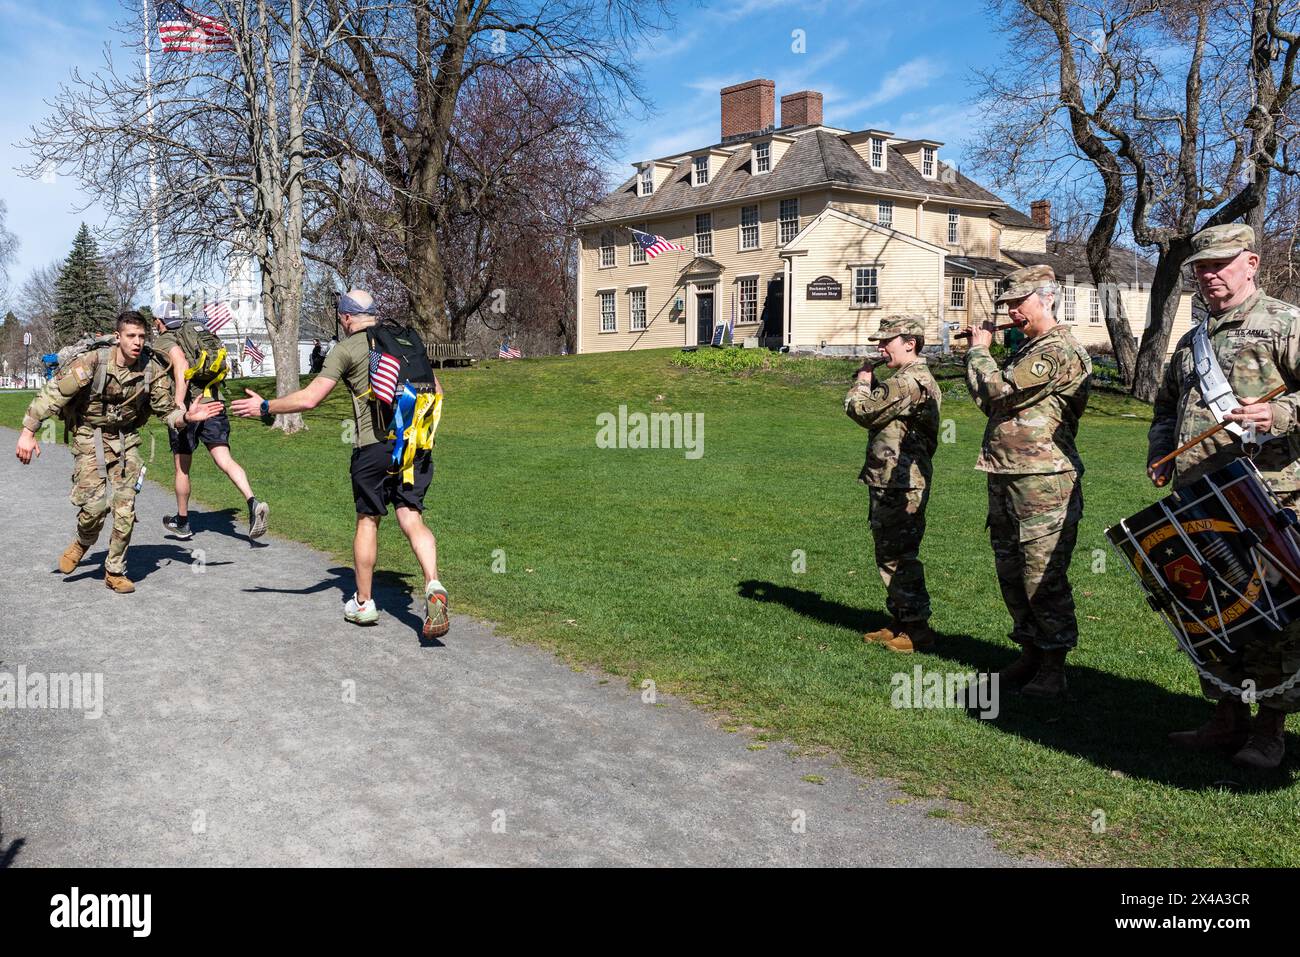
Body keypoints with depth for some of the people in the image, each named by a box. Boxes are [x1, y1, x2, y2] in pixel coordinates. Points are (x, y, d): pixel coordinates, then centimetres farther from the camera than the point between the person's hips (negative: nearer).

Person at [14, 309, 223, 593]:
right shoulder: (93, 361, -19)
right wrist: (28, 432, -15)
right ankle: (82, 543, 19)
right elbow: (53, 392, -14)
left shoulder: (153, 370, -9)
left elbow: (168, 412, -3)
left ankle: (115, 571, 13)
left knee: (125, 508, -4)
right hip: (90, 436, -3)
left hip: (126, 439, 3)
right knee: (95, 503, -15)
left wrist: (187, 416, -26)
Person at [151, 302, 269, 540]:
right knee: (225, 459, -5)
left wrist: (178, 404, -25)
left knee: (182, 468, 10)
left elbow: (181, 364, -20)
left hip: (188, 406, -5)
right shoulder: (197, 335, 21)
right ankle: (253, 502, -29)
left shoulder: (163, 341, -1)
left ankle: (182, 523, 24)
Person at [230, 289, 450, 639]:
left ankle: (363, 603, 22)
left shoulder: (346, 349, -1)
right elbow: (436, 390, 19)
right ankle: (433, 586, -23)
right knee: (412, 519, 1)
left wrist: (264, 407, 6)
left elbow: (309, 399, -7)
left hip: (374, 445, -3)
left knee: (367, 520, 12)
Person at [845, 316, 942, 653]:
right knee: (889, 555, 17)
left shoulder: (910, 381, -19)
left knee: (898, 557, -5)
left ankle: (917, 629, 2)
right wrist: (870, 384, 8)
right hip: (891, 483, 11)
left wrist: (862, 382, -1)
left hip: (899, 486, -11)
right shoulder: (915, 379, 18)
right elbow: (882, 407, 22)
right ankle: (899, 623, 26)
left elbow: (861, 410, -19)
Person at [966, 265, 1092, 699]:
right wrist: (981, 351, 10)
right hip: (1005, 479, 10)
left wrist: (979, 349, -1)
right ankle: (1030, 654, 27)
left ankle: (1054, 668, 4)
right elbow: (997, 402, 23)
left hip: (1042, 482, -10)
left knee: (1044, 579, -5)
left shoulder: (1058, 351, -13)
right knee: (1012, 574, 15)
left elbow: (995, 392, -18)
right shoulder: (1028, 347, 20)